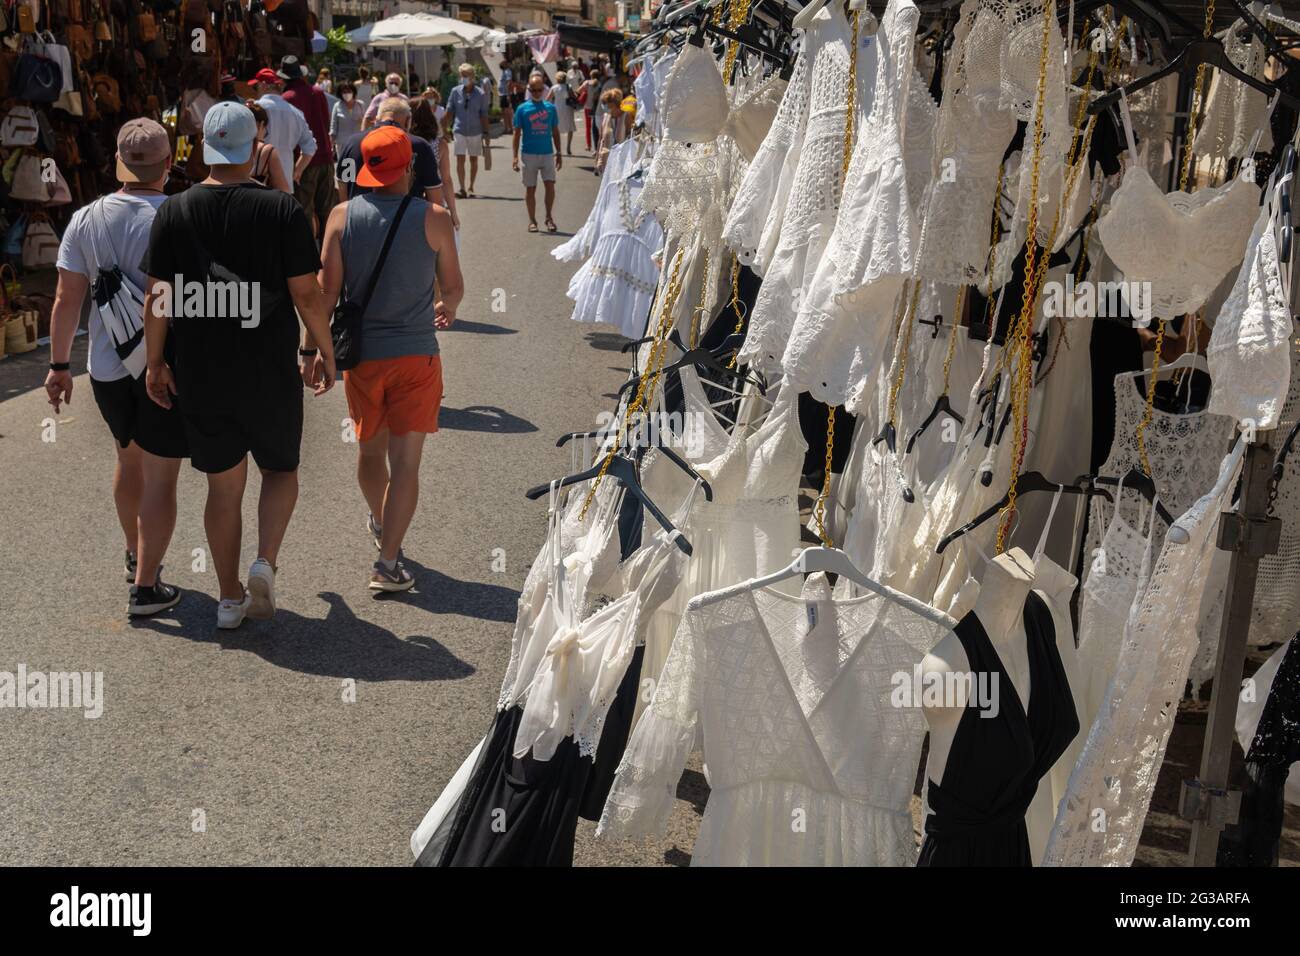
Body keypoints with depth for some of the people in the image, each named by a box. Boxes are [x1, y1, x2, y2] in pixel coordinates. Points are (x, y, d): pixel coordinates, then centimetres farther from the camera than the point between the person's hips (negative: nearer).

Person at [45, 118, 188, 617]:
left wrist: (59, 364, 8)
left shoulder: (85, 219, -3)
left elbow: (67, 299, -1)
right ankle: (145, 586, 7)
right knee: (160, 477, 5)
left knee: (128, 459, 25)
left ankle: (136, 556, 41)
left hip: (107, 367, 5)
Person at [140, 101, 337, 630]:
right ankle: (265, 563, -3)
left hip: (199, 374, 2)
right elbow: (306, 293, -9)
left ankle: (230, 597, 21)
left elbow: (157, 297, -2)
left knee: (224, 484, 14)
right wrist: (325, 353, 4)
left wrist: (156, 363, 9)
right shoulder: (283, 209, -9)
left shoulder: (175, 211, -3)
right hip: (270, 372, -2)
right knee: (281, 469, 18)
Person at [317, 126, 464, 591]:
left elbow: (326, 289, -7)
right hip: (415, 353, -3)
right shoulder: (433, 218, -8)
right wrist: (446, 308, 26)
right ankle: (388, 562, -4)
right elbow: (453, 286, 2)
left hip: (361, 354, 3)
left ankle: (380, 522, 47)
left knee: (369, 448, 22)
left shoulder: (342, 216, -5)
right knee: (405, 460, 0)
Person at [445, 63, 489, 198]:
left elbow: (484, 115, 1)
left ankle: (471, 188, 23)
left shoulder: (480, 94, -3)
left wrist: (486, 132, -1)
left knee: (473, 160, 10)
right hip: (460, 130, 0)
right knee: (460, 159, -10)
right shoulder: (456, 92, 0)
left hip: (475, 131, 0)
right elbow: (449, 111, 5)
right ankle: (462, 188, -10)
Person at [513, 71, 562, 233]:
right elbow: (517, 133, 1)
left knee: (550, 184, -8)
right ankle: (532, 221, 14)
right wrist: (515, 156, -5)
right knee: (530, 188, 5)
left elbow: (555, 132, 12)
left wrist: (558, 153, 9)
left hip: (547, 153, 1)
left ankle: (549, 217, 5)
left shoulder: (550, 108, 5)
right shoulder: (522, 109, -1)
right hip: (529, 154, -1)